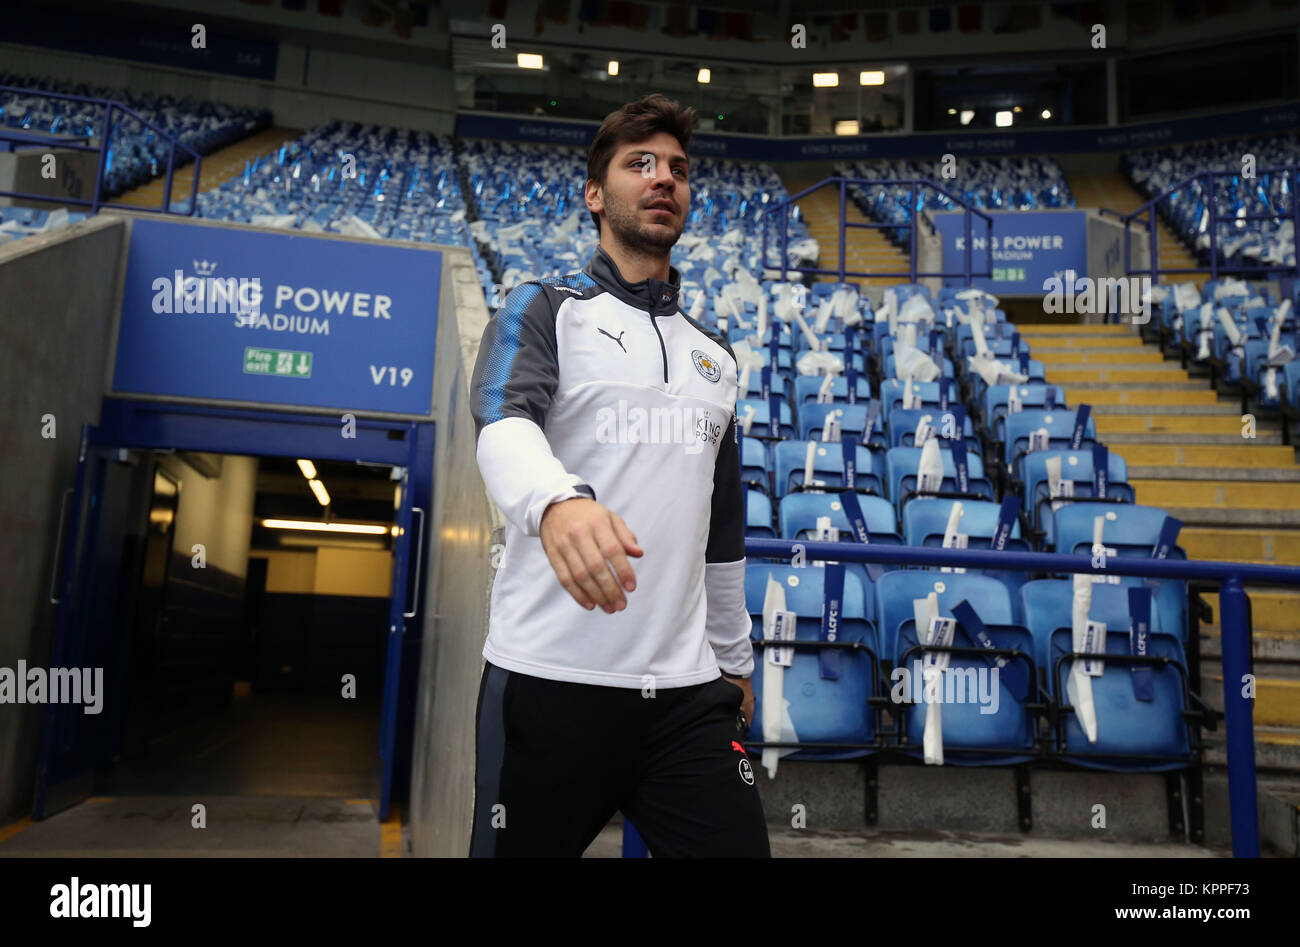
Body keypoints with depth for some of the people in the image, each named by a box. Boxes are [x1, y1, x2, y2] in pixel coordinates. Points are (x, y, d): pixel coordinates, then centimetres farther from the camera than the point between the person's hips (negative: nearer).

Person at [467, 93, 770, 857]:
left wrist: (734, 659, 23)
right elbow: (503, 424, -18)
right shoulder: (544, 311, 3)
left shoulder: (716, 355, 18)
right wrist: (557, 501, -40)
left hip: (687, 693, 4)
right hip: (550, 684, -4)